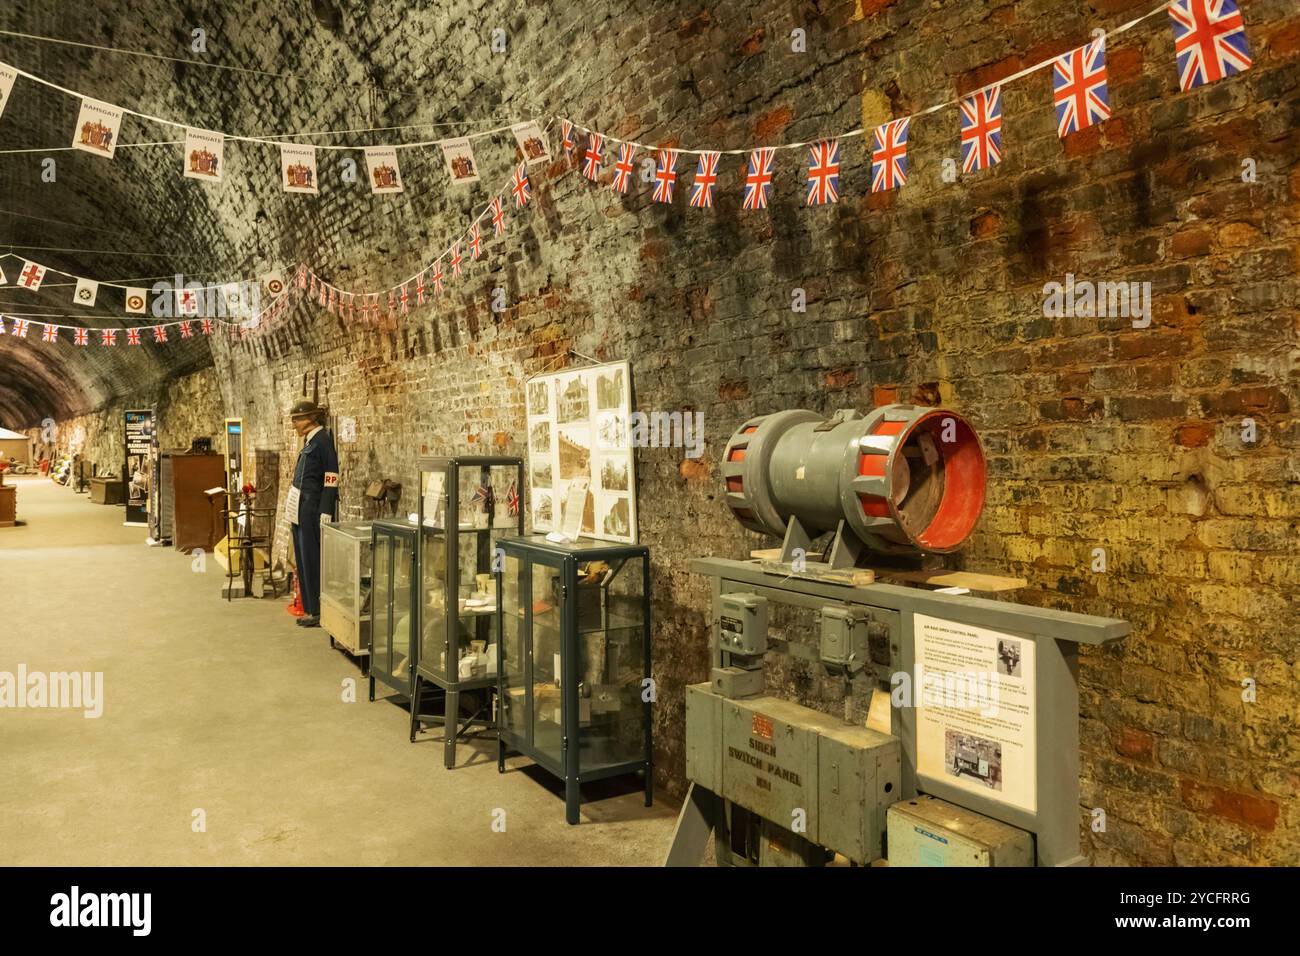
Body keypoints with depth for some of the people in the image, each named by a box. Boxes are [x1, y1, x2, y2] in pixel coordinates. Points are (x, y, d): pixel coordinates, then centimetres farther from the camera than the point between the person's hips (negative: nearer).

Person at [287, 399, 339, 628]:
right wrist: (297, 511, 19)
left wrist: (325, 514, -21)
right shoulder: (311, 441, 15)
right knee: (304, 560, 12)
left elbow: (331, 479, -17)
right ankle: (310, 609, 20)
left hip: (313, 510, -9)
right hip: (301, 510, 9)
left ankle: (318, 612, 5)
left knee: (313, 560, -3)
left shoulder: (323, 440, -12)